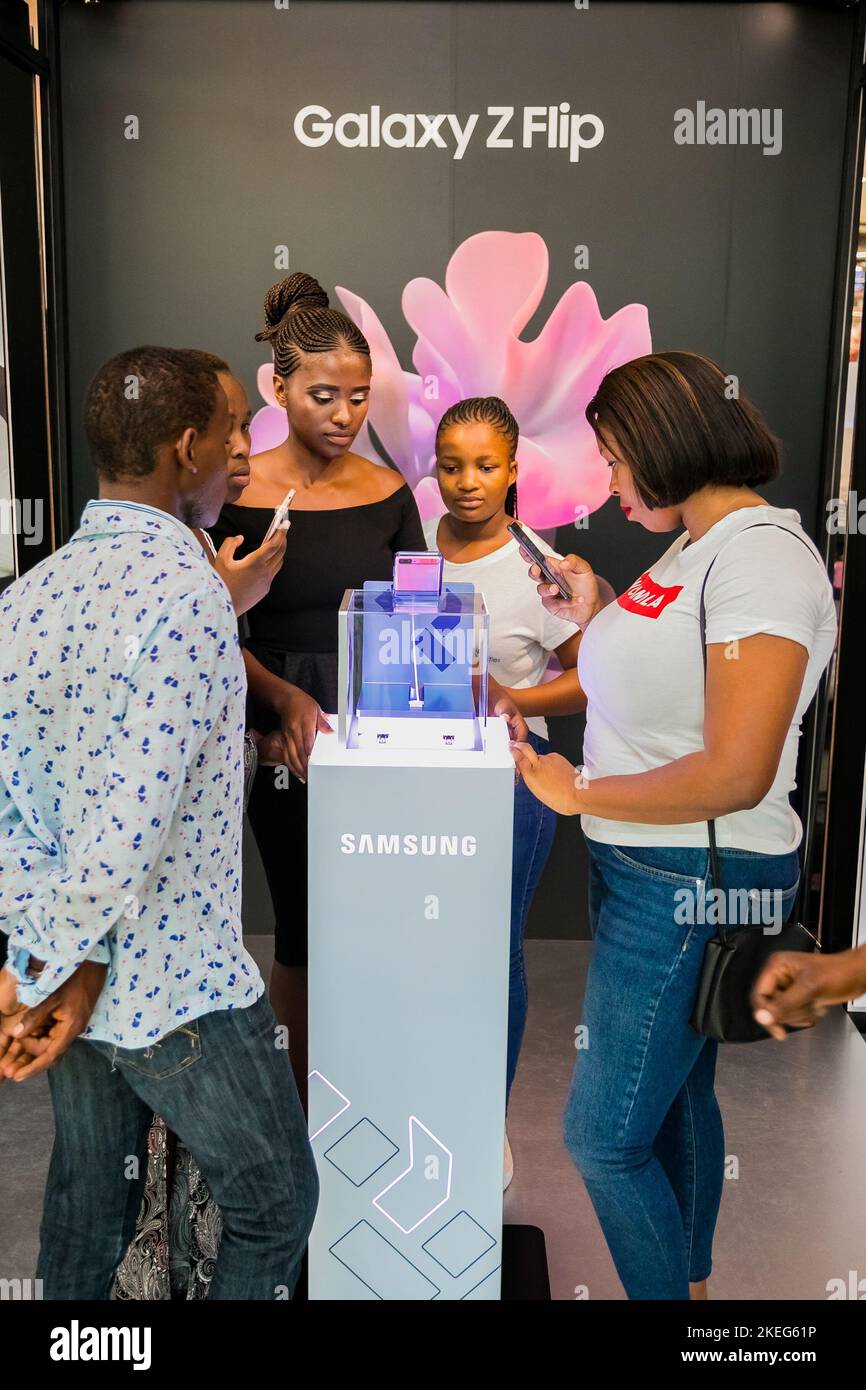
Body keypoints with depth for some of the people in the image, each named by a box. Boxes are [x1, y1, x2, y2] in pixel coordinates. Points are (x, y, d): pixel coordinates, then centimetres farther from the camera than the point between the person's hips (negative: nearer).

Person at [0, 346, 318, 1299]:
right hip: (177, 989, -7)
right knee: (274, 1204, 16)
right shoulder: (183, 591, -23)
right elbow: (132, 821, -28)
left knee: (87, 1208, 26)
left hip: (79, 978, 8)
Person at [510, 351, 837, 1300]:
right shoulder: (691, 551, 11)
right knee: (674, 1098, 23)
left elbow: (735, 774, -26)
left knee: (604, 1134, -1)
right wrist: (596, 619, 8)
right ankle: (688, 1278, 43)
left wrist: (580, 792, -16)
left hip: (693, 885, -9)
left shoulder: (764, 557, -19)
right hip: (642, 868, 9)